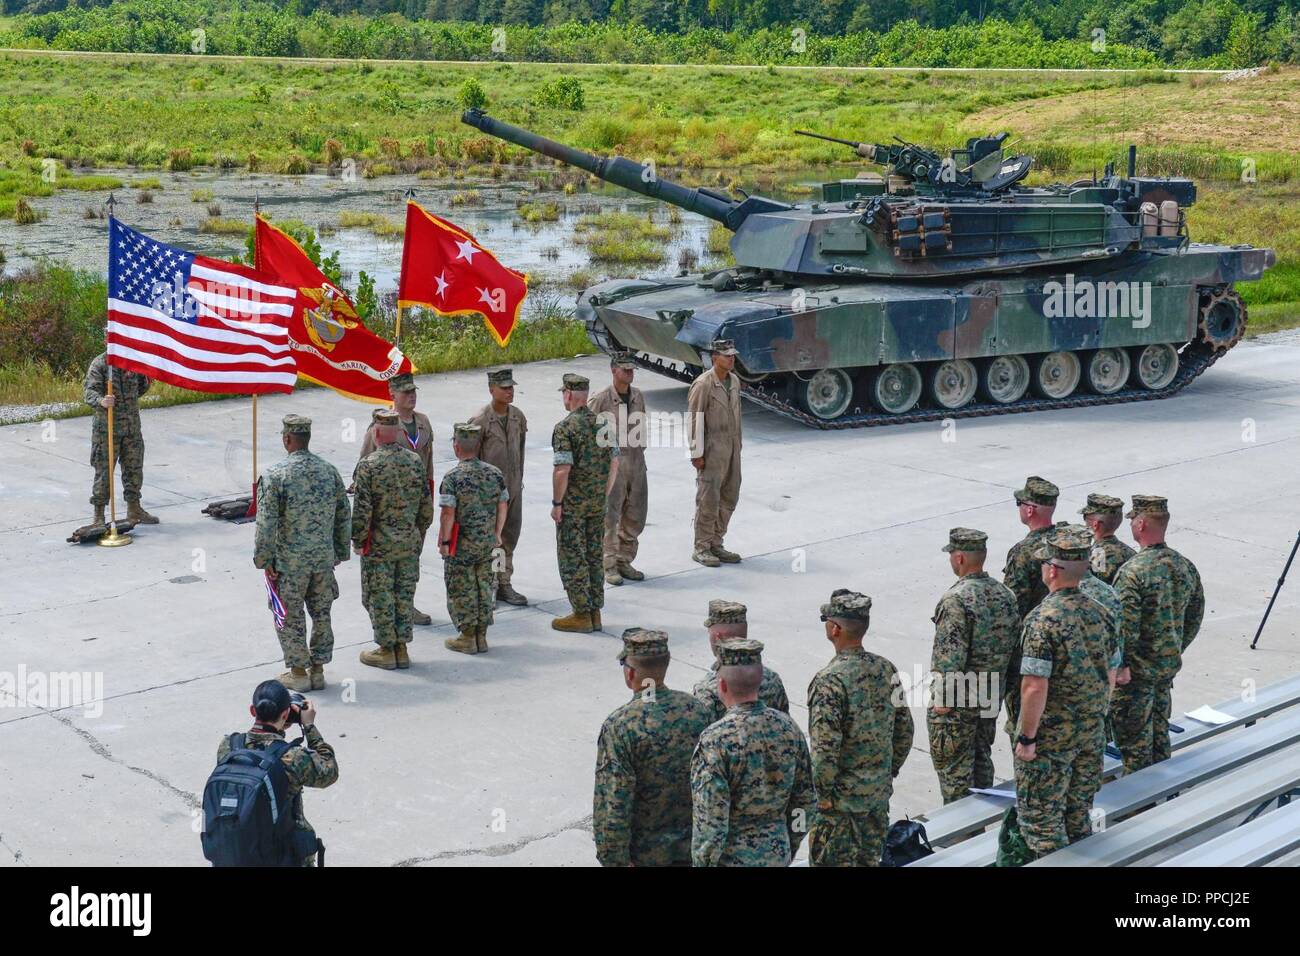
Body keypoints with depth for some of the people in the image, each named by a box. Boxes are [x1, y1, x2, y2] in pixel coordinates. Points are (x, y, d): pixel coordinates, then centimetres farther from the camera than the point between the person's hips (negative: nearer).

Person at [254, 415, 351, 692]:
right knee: (321, 614, 15)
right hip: (324, 558, 4)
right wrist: (339, 552, 16)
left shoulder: (274, 475, -14)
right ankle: (318, 670, 22)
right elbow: (344, 517, 6)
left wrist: (264, 559, -6)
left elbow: (266, 523, -15)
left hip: (290, 562, -4)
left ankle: (298, 673, 16)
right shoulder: (329, 471, 1)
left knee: (290, 617, 9)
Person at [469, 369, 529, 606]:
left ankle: (504, 584, 22)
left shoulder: (518, 416, 3)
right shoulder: (480, 421, -15)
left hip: (513, 488, 6)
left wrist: (518, 478, 15)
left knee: (509, 539, 12)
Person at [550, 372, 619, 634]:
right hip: (598, 503, 7)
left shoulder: (565, 427, -16)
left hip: (572, 504, -6)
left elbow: (563, 469, -20)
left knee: (572, 558, 1)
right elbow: (615, 463, 8)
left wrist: (556, 503, -11)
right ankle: (595, 612, 16)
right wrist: (604, 495, 16)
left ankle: (581, 615, 2)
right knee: (594, 556, 13)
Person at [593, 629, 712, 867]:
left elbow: (613, 805, -22)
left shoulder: (619, 727, -22)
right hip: (691, 847, 4)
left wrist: (614, 860, -13)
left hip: (643, 852, -4)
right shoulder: (696, 710, -7)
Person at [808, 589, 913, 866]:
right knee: (870, 859, 17)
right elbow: (904, 729, 8)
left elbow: (825, 747, -24)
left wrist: (823, 794, -13)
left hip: (842, 795, -7)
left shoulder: (830, 680, -22)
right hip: (879, 792, 7)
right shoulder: (886, 669, 0)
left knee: (829, 862, 5)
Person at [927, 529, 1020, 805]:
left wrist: (942, 699, -17)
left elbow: (950, 656, -24)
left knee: (954, 766, 4)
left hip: (957, 700, -8)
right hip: (992, 695, 8)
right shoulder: (1005, 594, 2)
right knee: (981, 758, 21)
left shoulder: (955, 600, -22)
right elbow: (1014, 643, 11)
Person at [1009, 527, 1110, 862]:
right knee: (1078, 813, 19)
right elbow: (1110, 671, 11)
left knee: (1039, 816, 4)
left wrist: (1026, 738, -15)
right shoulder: (1096, 612, 2)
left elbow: (1035, 686, -24)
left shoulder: (1043, 619, -21)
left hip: (1051, 736, -7)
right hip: (1091, 734, 7)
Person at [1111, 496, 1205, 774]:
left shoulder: (1132, 571, -22)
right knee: (1159, 732, 21)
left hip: (1136, 671, -7)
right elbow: (1195, 618, 10)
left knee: (1134, 741, 4)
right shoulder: (1185, 566, 1)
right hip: (1169, 666, 7)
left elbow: (1125, 626, -24)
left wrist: (1120, 666, -15)